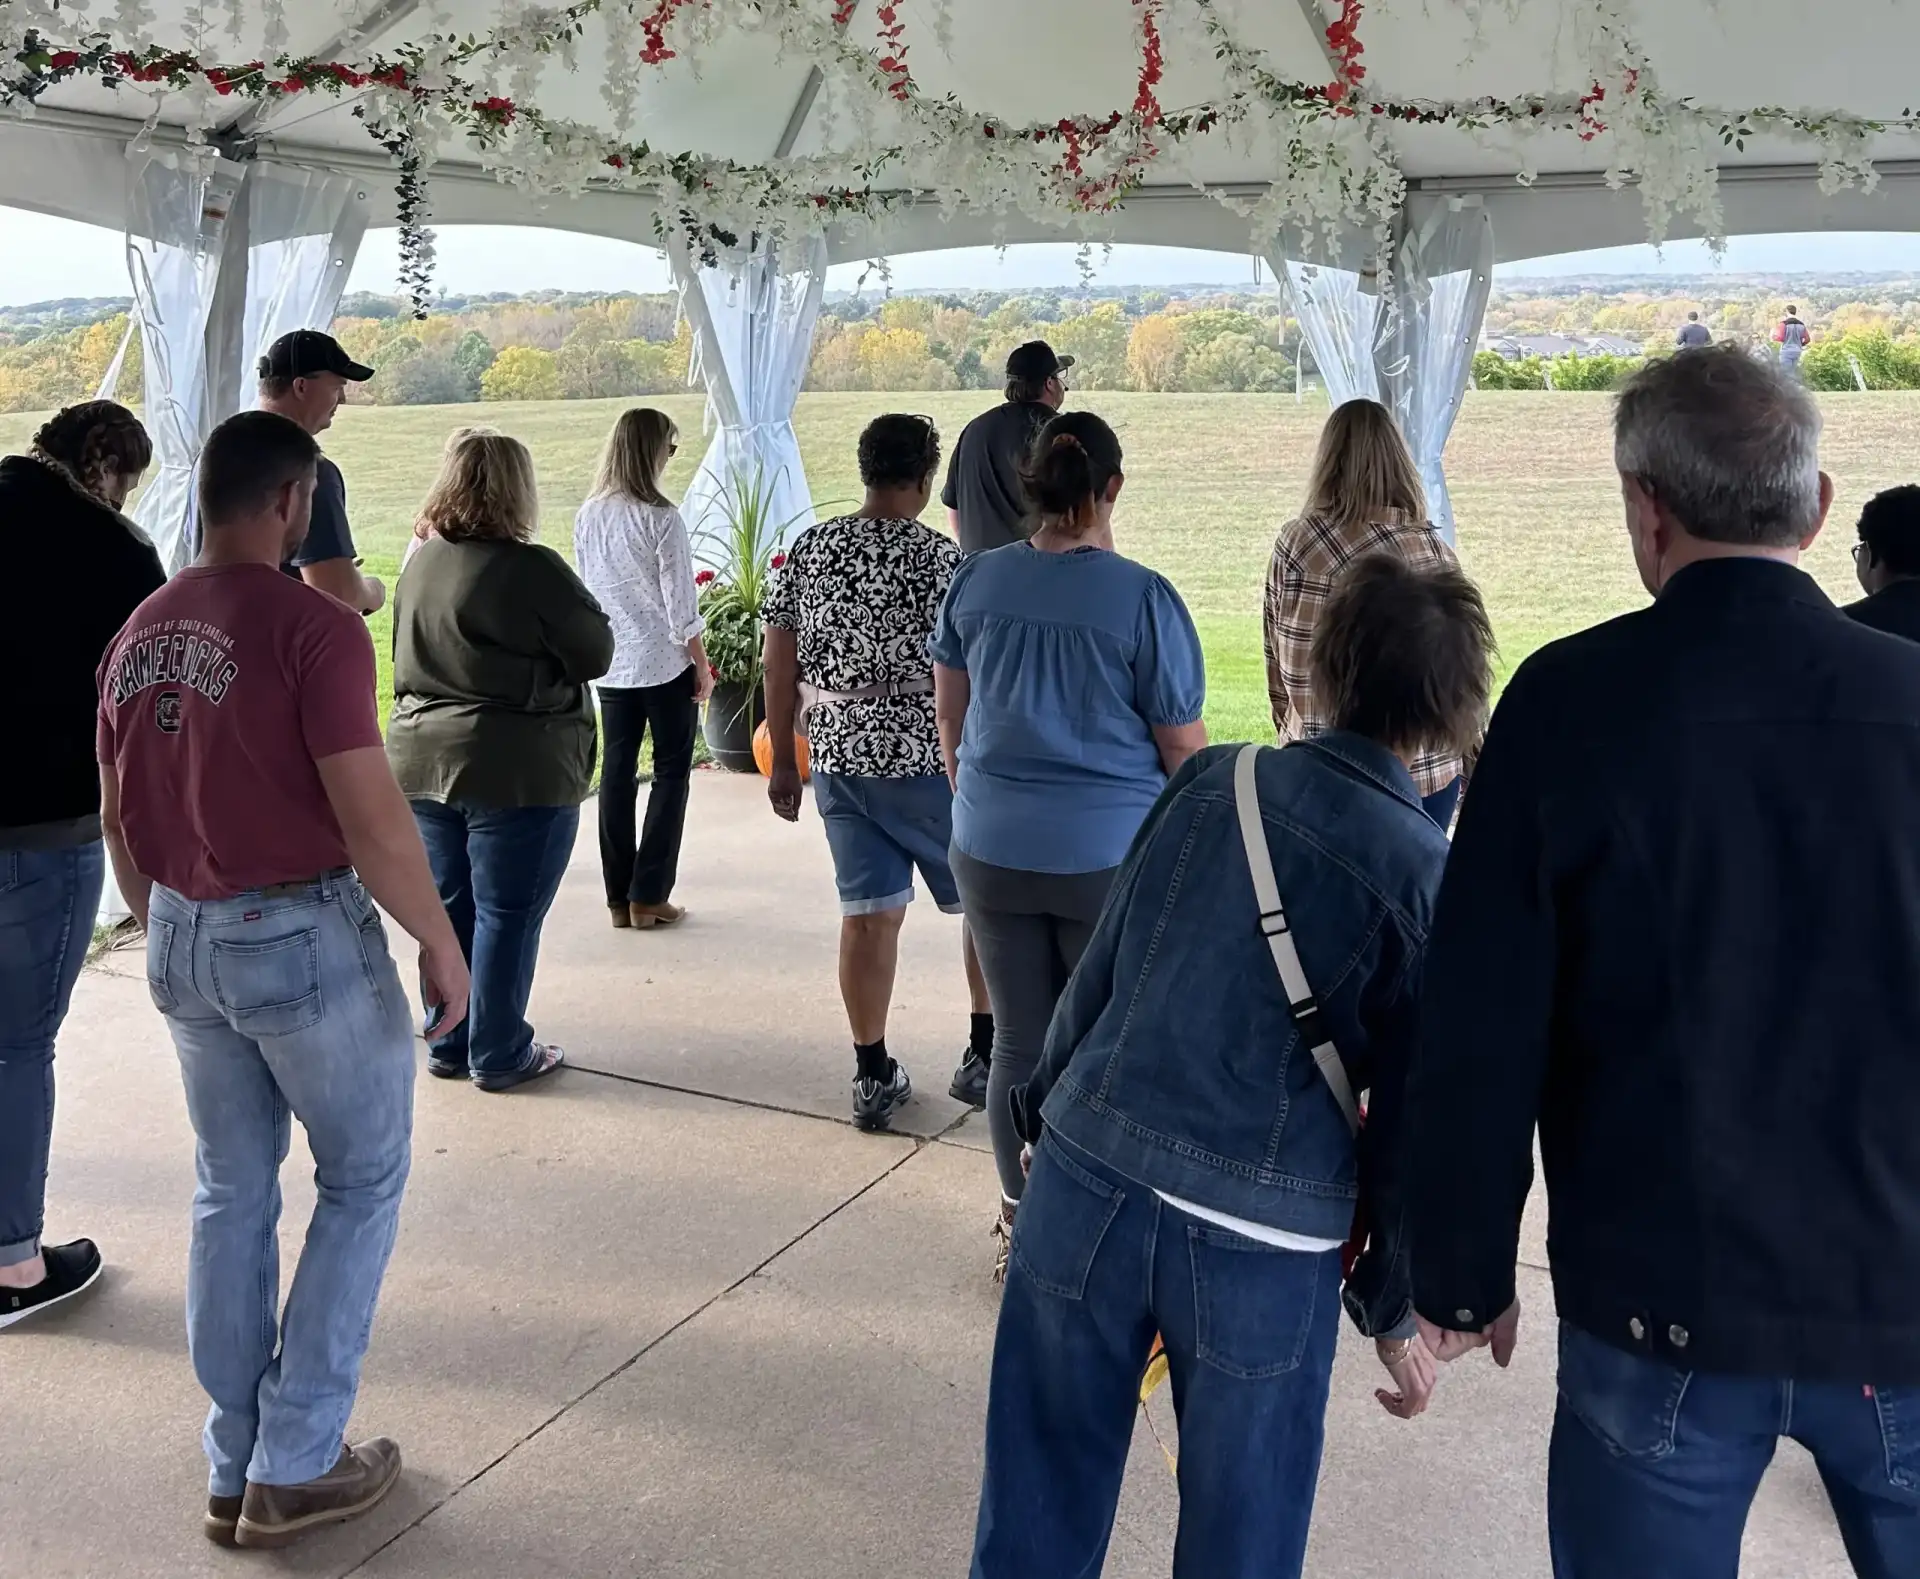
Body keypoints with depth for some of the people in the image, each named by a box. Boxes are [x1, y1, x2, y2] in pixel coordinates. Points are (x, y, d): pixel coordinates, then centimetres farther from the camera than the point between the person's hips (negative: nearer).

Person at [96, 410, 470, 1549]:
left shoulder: (141, 632, 6)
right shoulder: (312, 626, -17)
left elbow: (120, 818, 13)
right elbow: (373, 823, -20)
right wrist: (440, 941, -7)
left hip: (184, 944, 7)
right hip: (307, 939, -7)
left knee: (233, 1193, 18)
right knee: (363, 1180, 11)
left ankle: (236, 1473, 27)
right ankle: (296, 1465, 14)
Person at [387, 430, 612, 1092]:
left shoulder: (420, 564, 7)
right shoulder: (531, 569, -15)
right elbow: (595, 653, -6)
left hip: (423, 760, 7)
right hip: (517, 768, -7)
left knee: (448, 906, 16)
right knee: (508, 915, 3)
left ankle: (446, 1044, 25)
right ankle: (499, 1055, 12)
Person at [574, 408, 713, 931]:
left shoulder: (587, 516, 1)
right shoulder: (661, 519, -15)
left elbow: (584, 588, 9)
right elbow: (681, 604, -13)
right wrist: (702, 666, -3)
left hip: (611, 664, 5)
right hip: (665, 662, -5)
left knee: (617, 773, 11)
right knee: (671, 774, 6)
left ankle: (619, 896, 15)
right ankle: (647, 896, 6)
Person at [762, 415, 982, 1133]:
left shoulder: (808, 550, 1)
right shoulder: (942, 560, -13)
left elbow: (779, 663, 3)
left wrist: (783, 761, 11)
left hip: (839, 759, 4)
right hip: (926, 761, -4)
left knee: (868, 913, 11)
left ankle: (873, 1077, 15)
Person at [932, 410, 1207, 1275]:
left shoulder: (976, 580, -1)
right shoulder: (1143, 598, -13)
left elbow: (950, 717, 11)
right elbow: (1184, 748, -7)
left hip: (993, 853, 4)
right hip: (1112, 858, -3)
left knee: (1020, 1044, 14)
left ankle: (1023, 1225, 27)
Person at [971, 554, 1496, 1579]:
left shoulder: (1209, 783, 1)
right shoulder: (1429, 880, -7)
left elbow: (1100, 974, 7)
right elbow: (1414, 1118, -2)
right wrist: (1398, 1310, 10)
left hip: (1085, 1182, 3)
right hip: (1262, 1245, -2)